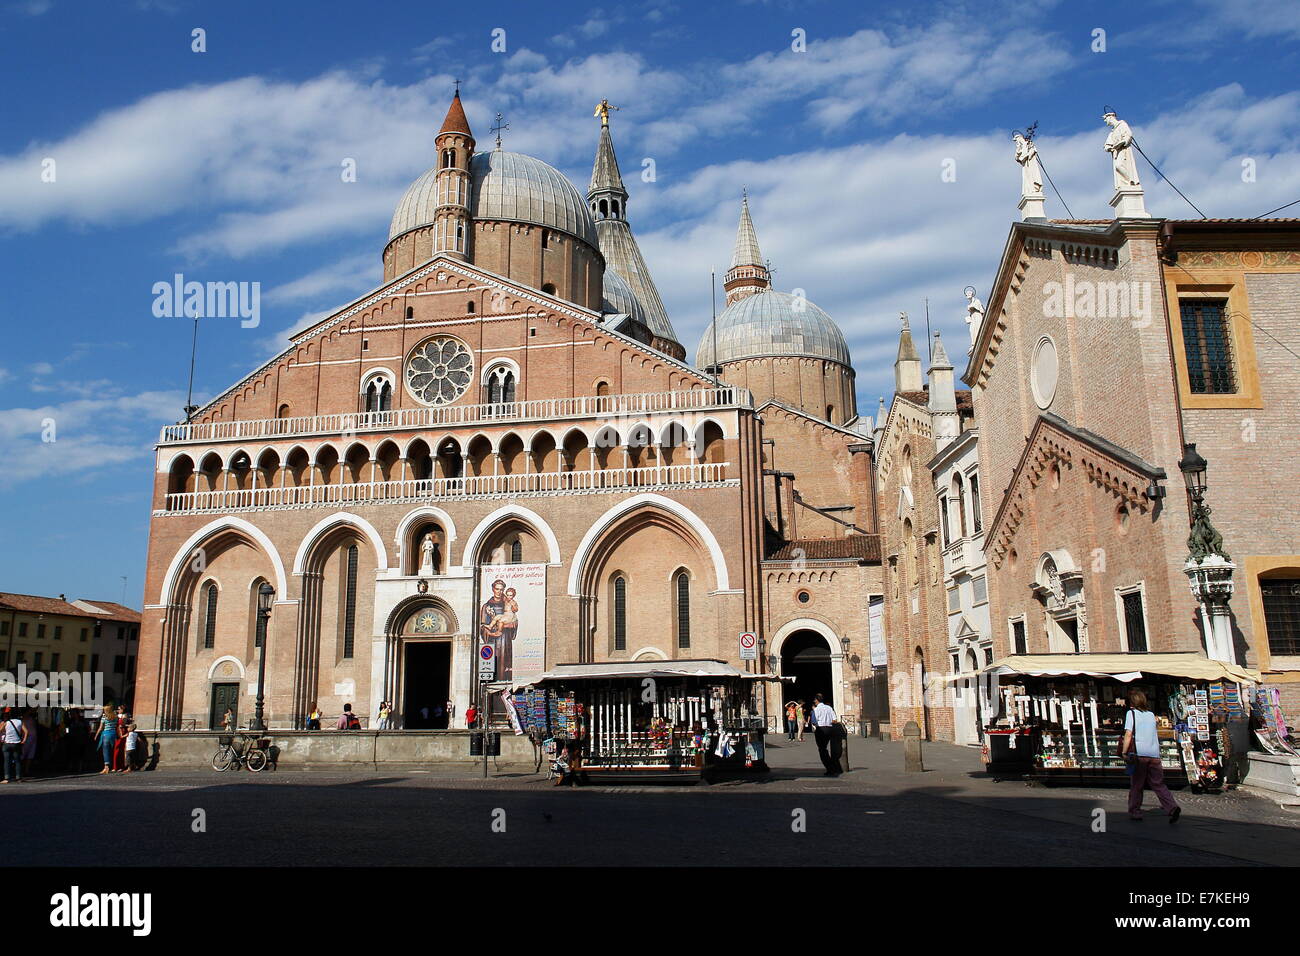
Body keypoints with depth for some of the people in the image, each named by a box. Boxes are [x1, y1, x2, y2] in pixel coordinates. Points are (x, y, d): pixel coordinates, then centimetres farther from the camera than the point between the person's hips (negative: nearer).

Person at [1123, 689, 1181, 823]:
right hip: (1154, 754, 4)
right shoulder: (1151, 715, 16)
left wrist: (1124, 752, -8)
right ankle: (1172, 808, -11)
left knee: (1136, 785, 7)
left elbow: (1128, 734, -9)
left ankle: (1135, 812, 11)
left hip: (1139, 754, -4)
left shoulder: (1131, 713, 0)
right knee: (1158, 784, 7)